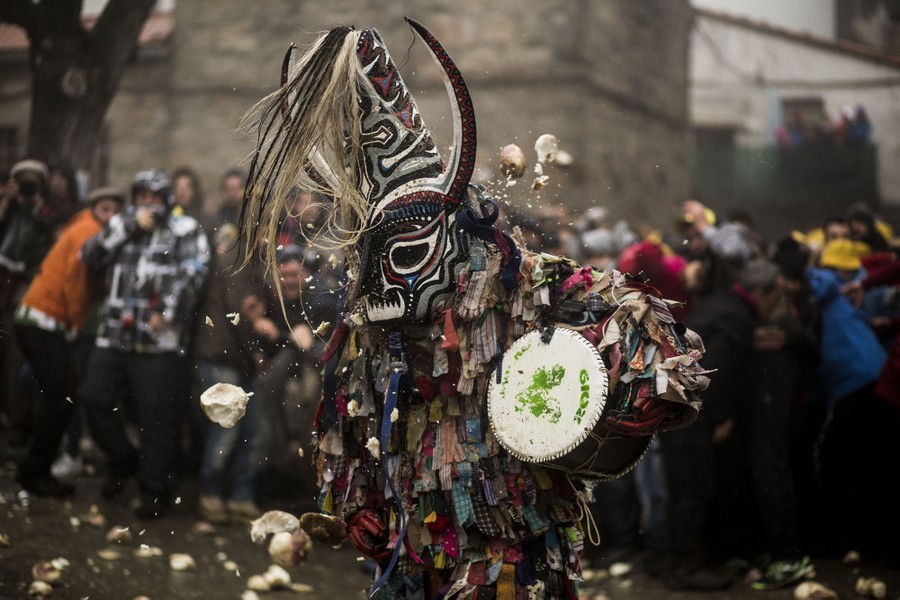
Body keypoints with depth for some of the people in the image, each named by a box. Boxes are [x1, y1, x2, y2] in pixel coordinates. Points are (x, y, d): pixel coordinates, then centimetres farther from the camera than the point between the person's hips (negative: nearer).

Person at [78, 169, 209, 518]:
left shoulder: (184, 231, 6)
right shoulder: (121, 226, 19)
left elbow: (192, 272, -8)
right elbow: (91, 256, 4)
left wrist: (168, 309, -20)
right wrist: (129, 226, -3)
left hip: (158, 339, -5)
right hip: (114, 333, 5)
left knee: (155, 414, -5)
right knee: (94, 398, -1)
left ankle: (156, 489, 4)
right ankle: (122, 462, 21)